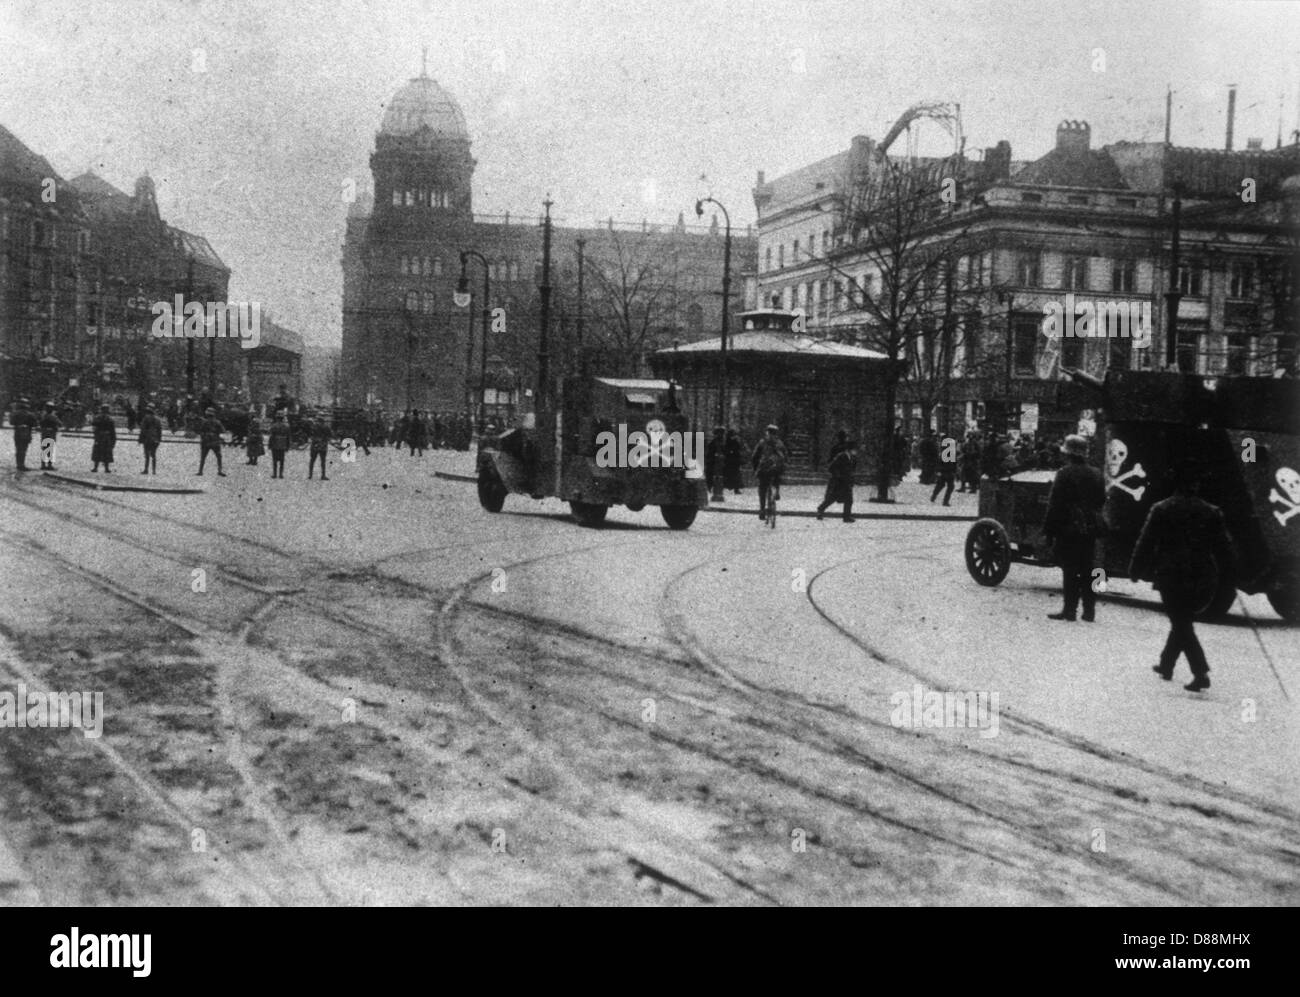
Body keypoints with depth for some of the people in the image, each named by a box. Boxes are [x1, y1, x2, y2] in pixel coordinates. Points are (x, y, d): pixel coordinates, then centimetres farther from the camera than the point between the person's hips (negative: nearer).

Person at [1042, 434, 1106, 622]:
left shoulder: (1064, 474, -12)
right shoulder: (1096, 474, 6)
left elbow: (1054, 504, -12)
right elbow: (1101, 501, 10)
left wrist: (1048, 530, -8)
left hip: (1068, 528, -5)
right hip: (1090, 529, 5)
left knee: (1070, 571, 0)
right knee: (1087, 569, 11)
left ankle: (1070, 610, 0)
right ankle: (1089, 610, 13)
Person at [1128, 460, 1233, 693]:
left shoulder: (1161, 510, -7)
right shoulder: (1212, 512, 1)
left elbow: (1145, 543, -4)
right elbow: (1224, 546, 4)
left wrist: (1136, 571, 6)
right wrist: (1224, 572, 16)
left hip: (1171, 577, -4)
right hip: (1202, 578, 4)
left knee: (1181, 623, 0)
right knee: (1182, 621, 21)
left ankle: (1201, 673, -14)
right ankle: (1166, 665, 34)